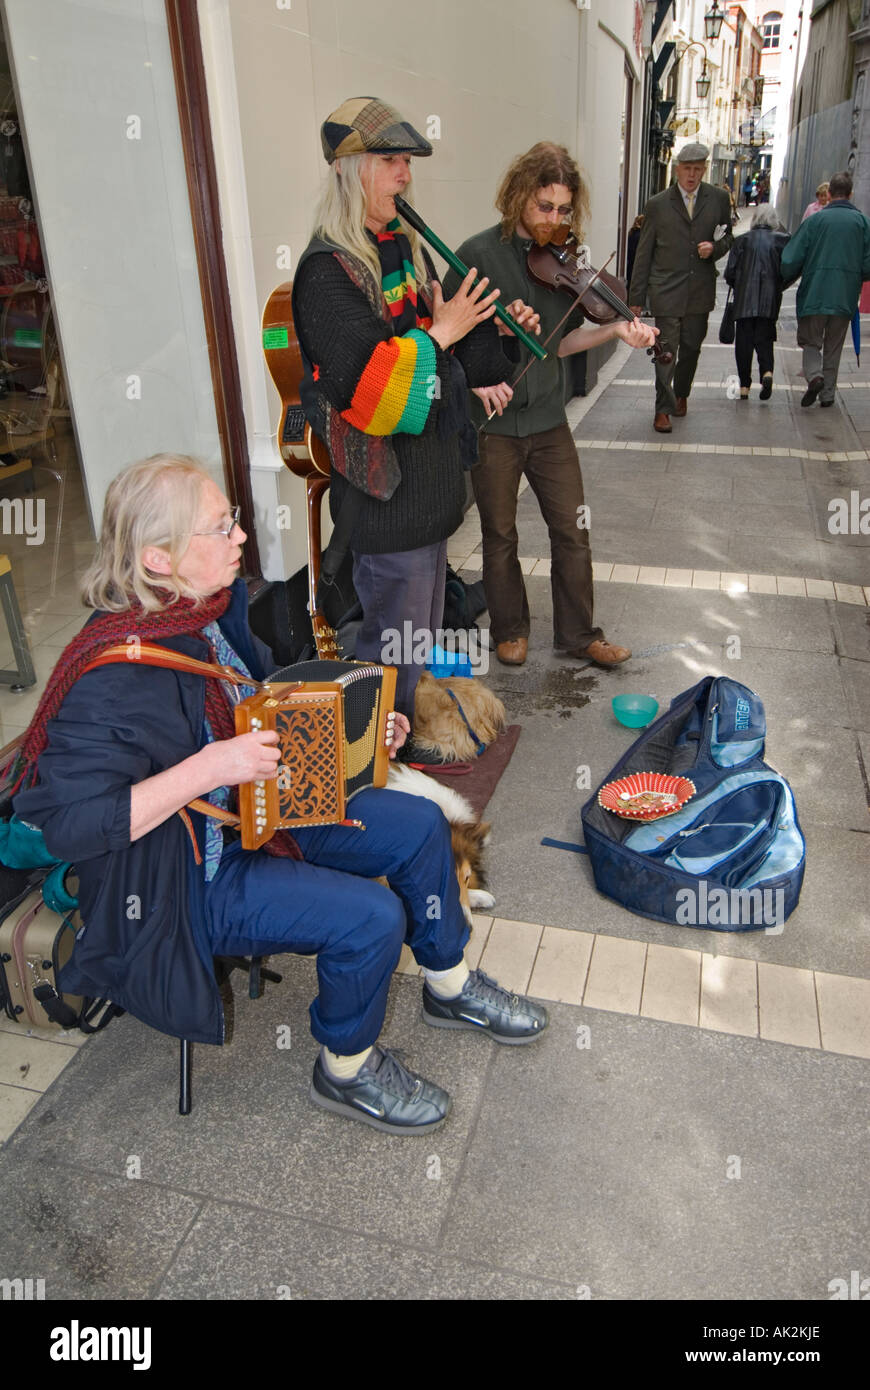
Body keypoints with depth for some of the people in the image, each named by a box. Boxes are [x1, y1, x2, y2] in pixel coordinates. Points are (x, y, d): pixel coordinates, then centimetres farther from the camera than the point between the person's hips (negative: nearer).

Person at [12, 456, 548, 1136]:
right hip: (188, 878, -9)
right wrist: (209, 768, -35)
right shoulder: (112, 680, -29)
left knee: (420, 824, 4)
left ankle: (451, 985, 27)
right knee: (369, 916, -22)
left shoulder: (213, 609, -2)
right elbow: (70, 823, -30)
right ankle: (348, 1068, 9)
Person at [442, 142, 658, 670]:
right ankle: (511, 629, 30)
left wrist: (615, 329, -11)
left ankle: (579, 633, 22)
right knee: (500, 533, 10)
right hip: (493, 421, -3)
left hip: (548, 418, 4)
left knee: (573, 529, 6)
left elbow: (560, 344, 4)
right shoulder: (480, 254, -9)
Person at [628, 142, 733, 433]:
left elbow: (727, 237, 15)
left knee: (691, 347, 13)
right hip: (666, 289, -3)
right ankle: (663, 408, 3)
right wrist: (637, 297, -1)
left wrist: (715, 248, -10)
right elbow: (644, 253, 2)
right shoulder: (657, 204, 1)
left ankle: (681, 394, 36)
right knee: (666, 349, -6)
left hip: (700, 290, 3)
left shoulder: (718, 199, 6)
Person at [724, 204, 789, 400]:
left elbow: (730, 273, 0)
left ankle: (744, 386, 4)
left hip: (744, 300, -1)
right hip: (770, 301, 1)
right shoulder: (782, 240, 2)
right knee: (764, 338, 8)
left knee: (744, 341, 5)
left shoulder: (743, 240, 1)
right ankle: (767, 371, -19)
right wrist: (777, 286, 17)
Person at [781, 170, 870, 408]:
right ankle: (828, 392, 16)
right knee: (834, 347, 15)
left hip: (814, 294, -2)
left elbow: (791, 259, -6)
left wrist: (785, 282, 13)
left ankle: (814, 374, -17)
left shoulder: (815, 220, -4)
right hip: (845, 298, 2)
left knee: (810, 341, 11)